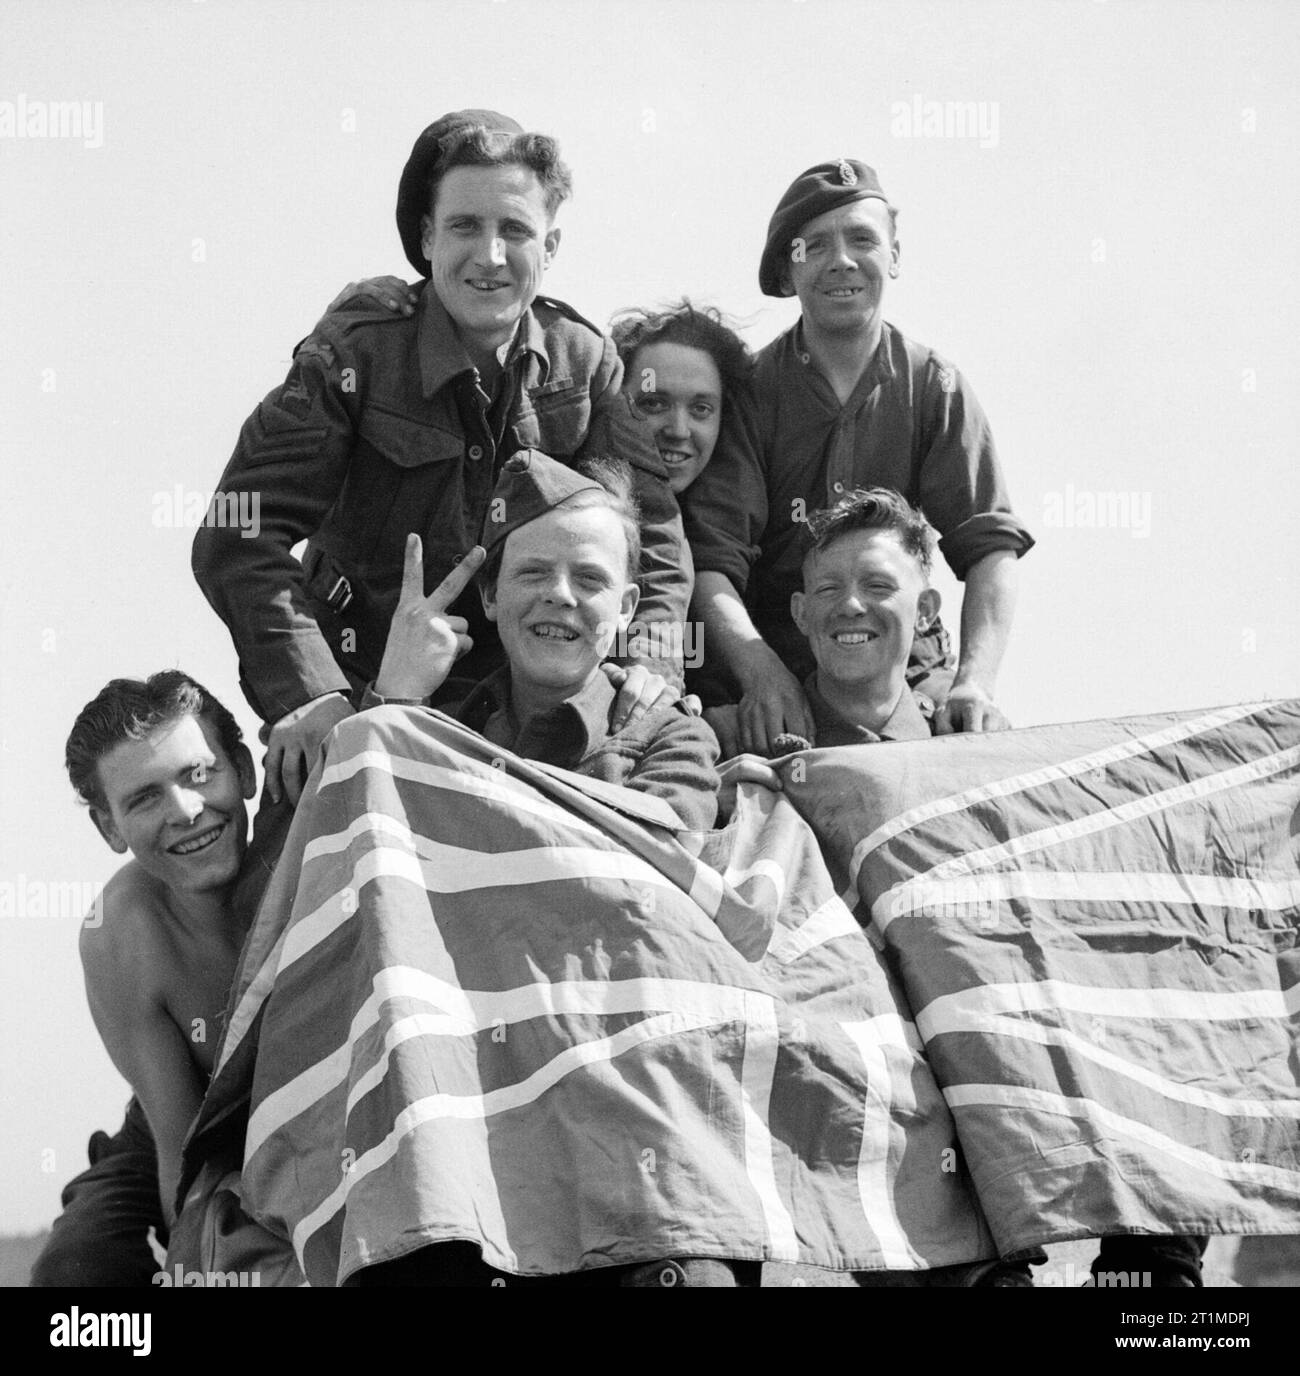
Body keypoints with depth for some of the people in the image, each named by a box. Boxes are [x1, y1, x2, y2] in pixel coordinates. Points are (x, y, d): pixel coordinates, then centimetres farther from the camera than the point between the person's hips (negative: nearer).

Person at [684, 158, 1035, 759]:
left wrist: (975, 679, -22)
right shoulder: (749, 391, -2)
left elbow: (991, 548, -4)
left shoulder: (934, 388, 5)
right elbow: (711, 562, -12)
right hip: (771, 673, -2)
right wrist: (762, 670, -32)